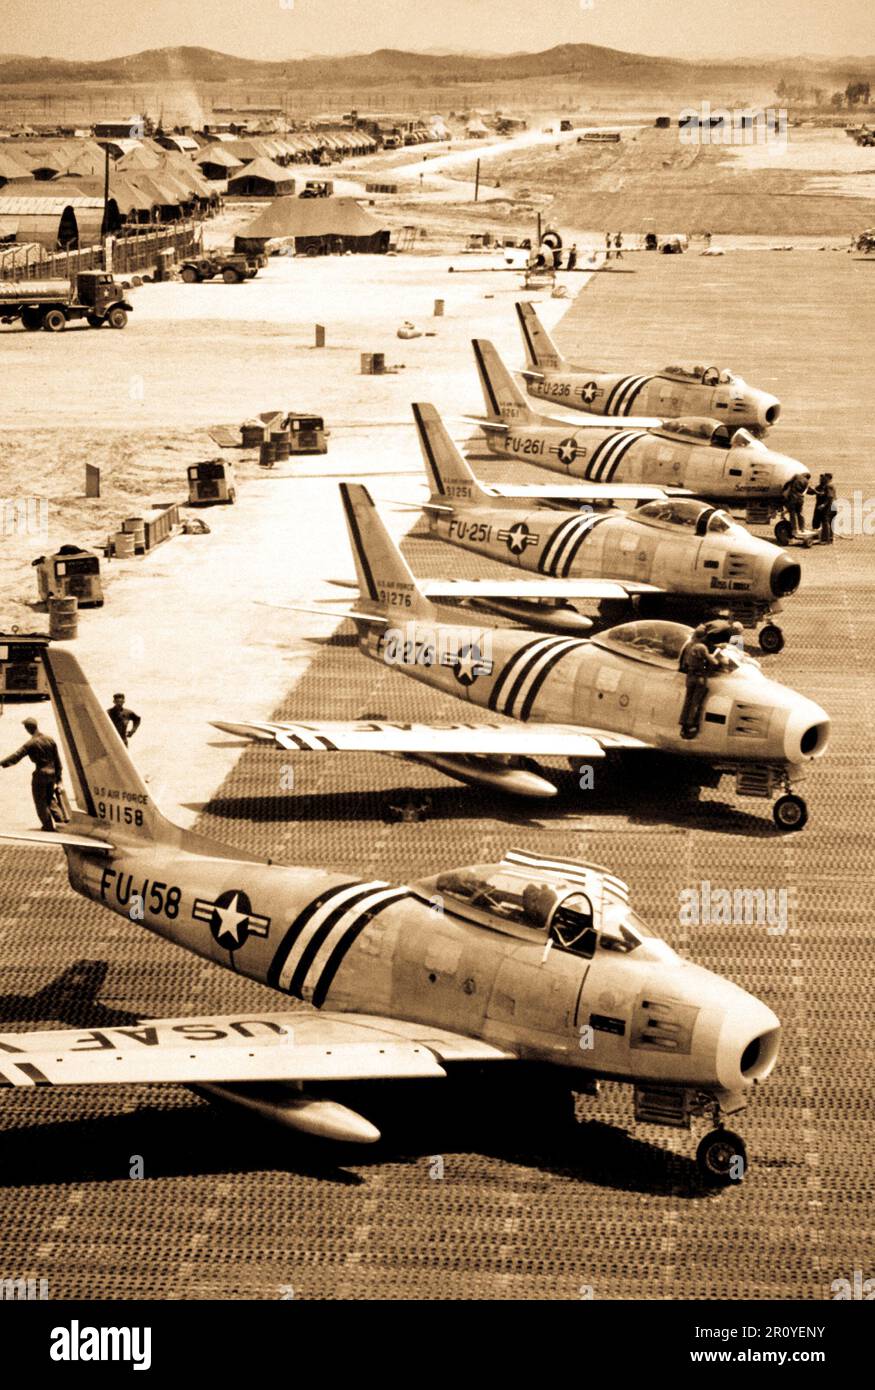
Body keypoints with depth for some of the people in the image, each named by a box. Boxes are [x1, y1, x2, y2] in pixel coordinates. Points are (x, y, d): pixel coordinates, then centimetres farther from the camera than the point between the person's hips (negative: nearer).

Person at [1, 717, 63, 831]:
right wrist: (58, 775, 15)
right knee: (48, 800, 22)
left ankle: (48, 825, 10)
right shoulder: (50, 739, 4)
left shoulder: (31, 743, -14)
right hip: (52, 774, 6)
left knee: (40, 801, 8)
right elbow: (57, 759, 8)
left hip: (40, 774, -6)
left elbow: (16, 756, -21)